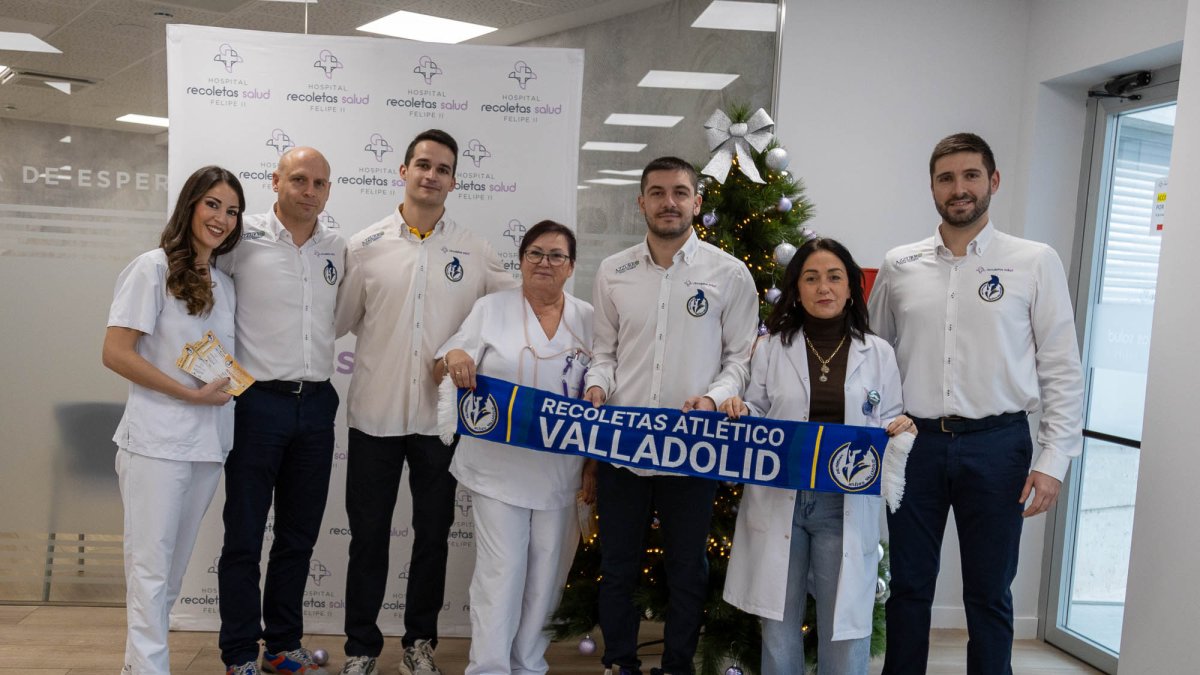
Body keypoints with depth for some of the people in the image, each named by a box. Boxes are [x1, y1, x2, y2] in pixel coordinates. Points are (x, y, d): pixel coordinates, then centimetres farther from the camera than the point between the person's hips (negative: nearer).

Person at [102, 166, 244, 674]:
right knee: (151, 566, -1)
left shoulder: (223, 284, 12)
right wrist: (190, 394, -16)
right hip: (157, 442, -6)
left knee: (174, 567, 14)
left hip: (208, 443, 7)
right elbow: (116, 354, -13)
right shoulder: (153, 268, -7)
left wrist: (227, 386, 0)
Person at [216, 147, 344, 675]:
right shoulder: (244, 238, -6)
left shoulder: (338, 249, 8)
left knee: (300, 535, 13)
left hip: (316, 405, 4)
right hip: (258, 401, -4)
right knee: (244, 536, 6)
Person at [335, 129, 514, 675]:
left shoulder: (475, 252, 1)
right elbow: (337, 321, 5)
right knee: (368, 534, 10)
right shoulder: (365, 246, 1)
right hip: (375, 412, 0)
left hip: (443, 415, 1)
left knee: (433, 534, 13)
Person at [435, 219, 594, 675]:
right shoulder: (492, 308, 2)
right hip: (499, 466, -2)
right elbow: (447, 370, 1)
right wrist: (453, 357, -23)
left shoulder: (588, 319, 7)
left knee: (547, 570, 11)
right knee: (501, 569, -4)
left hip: (560, 471, 3)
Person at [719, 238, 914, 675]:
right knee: (778, 623, 11)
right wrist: (737, 411, -13)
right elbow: (758, 418, 8)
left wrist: (899, 429, -13)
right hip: (779, 500, 1)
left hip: (846, 505, 0)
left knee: (844, 625, 6)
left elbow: (886, 424, 9)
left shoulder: (879, 353, 6)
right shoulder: (772, 348, 5)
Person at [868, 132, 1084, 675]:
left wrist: (1053, 459, -7)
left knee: (989, 595, 10)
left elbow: (1062, 370, -1)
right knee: (908, 586, 12)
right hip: (915, 442, 2)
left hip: (996, 445, -1)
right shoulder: (899, 265, 6)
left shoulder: (1035, 263, 0)